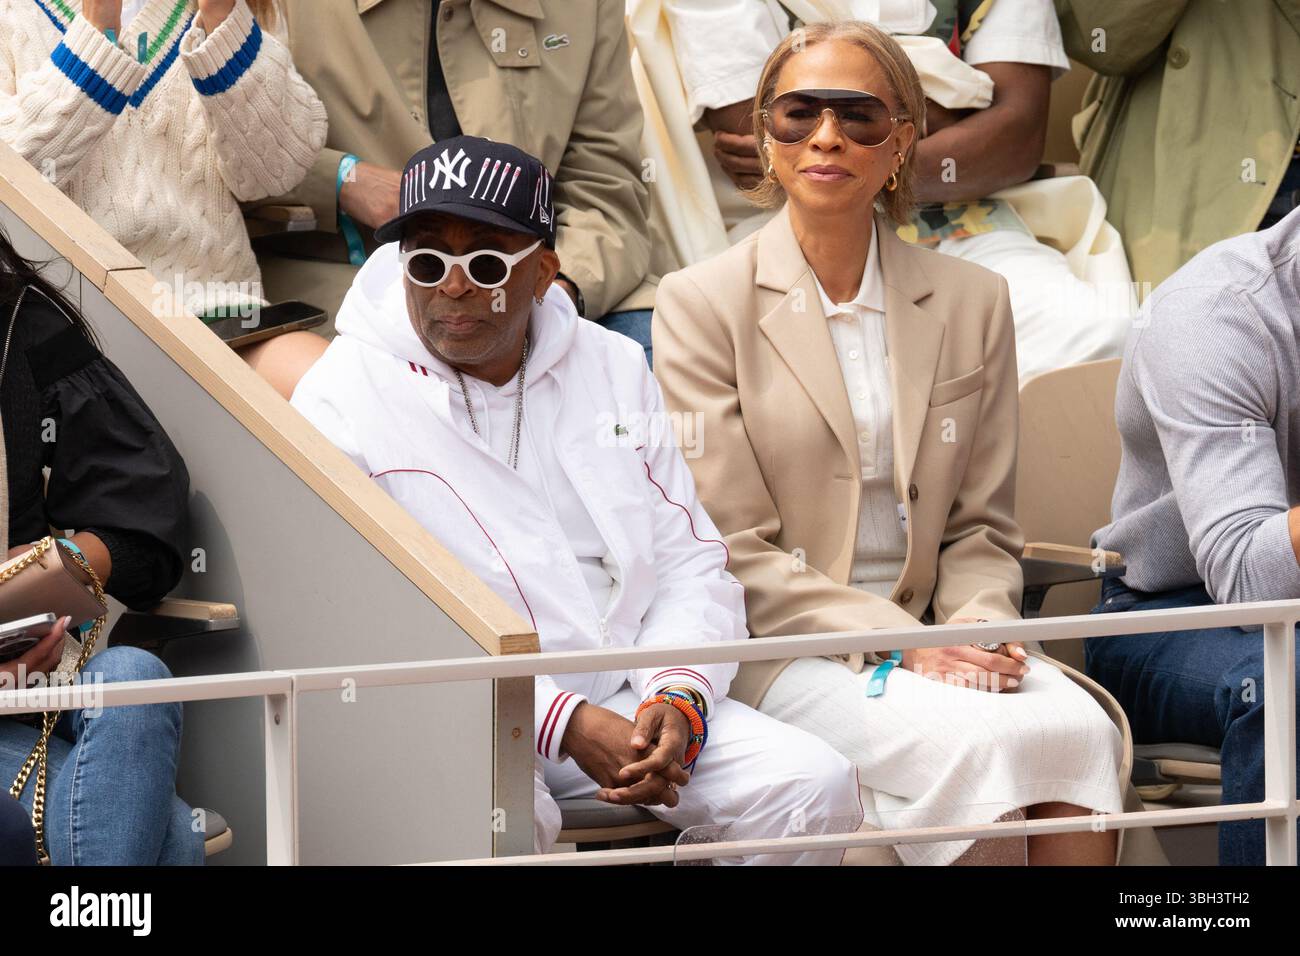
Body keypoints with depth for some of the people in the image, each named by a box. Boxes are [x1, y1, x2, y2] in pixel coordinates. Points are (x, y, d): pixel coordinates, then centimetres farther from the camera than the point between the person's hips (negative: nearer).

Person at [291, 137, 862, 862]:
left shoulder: (614, 368, 14)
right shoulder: (344, 399, -2)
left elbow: (691, 562, 13)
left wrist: (679, 697, -9)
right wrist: (569, 724, -18)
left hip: (628, 693, 5)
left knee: (816, 786, -17)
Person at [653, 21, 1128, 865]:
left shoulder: (973, 301, 12)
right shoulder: (701, 304, 0)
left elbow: (981, 526, 14)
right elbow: (735, 555, -5)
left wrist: (978, 626, -9)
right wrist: (899, 643, -15)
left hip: (924, 631, 4)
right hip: (776, 652, -4)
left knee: (1081, 727, -28)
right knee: (980, 742, -32)